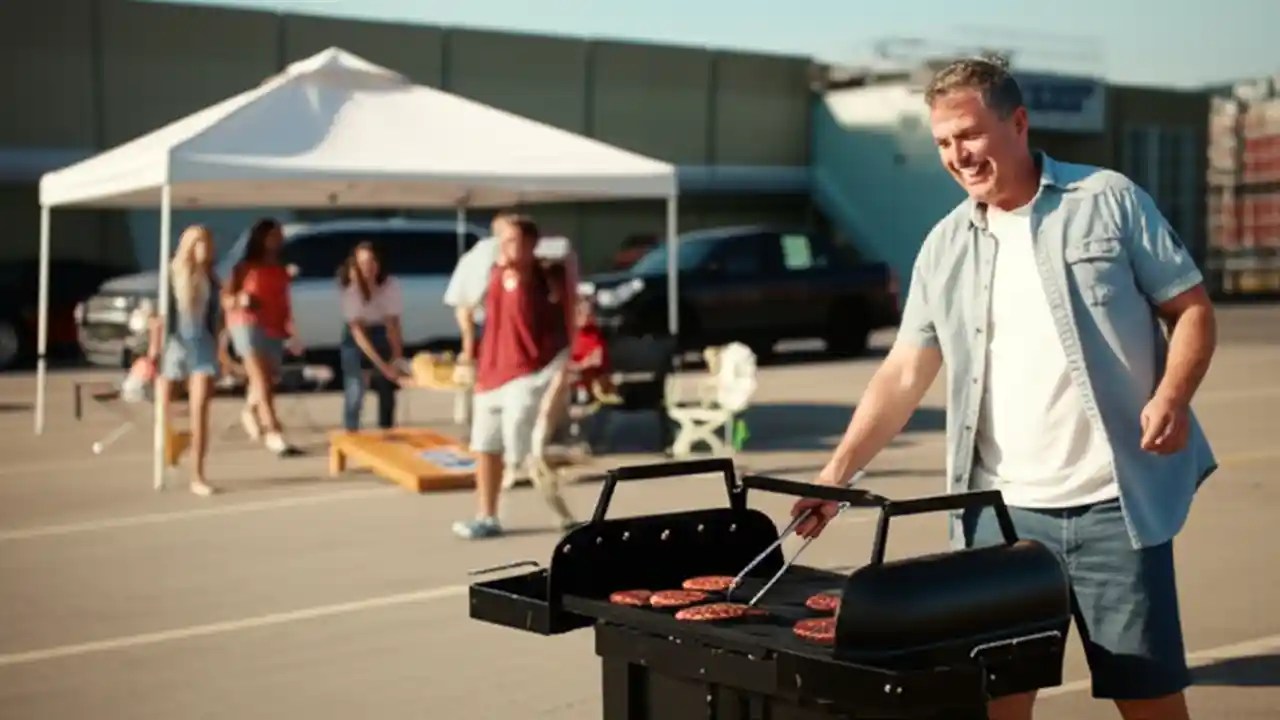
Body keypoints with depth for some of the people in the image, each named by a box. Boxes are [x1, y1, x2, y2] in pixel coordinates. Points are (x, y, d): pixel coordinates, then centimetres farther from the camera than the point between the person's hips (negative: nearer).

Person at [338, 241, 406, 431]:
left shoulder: (391, 285, -22)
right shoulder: (351, 290, -27)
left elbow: (393, 324, -14)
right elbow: (357, 332, -30)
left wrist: (397, 358, -25)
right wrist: (382, 365, -36)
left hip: (381, 335, 3)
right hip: (356, 337, -2)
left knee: (387, 389, 2)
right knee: (355, 391, -15)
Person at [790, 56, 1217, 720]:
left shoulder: (1108, 200, 0)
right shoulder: (945, 246, 10)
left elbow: (1192, 310, 2)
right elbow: (904, 374, 9)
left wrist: (1171, 397, -16)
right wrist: (836, 474, 0)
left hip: (1114, 503, -3)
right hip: (1002, 509, 3)